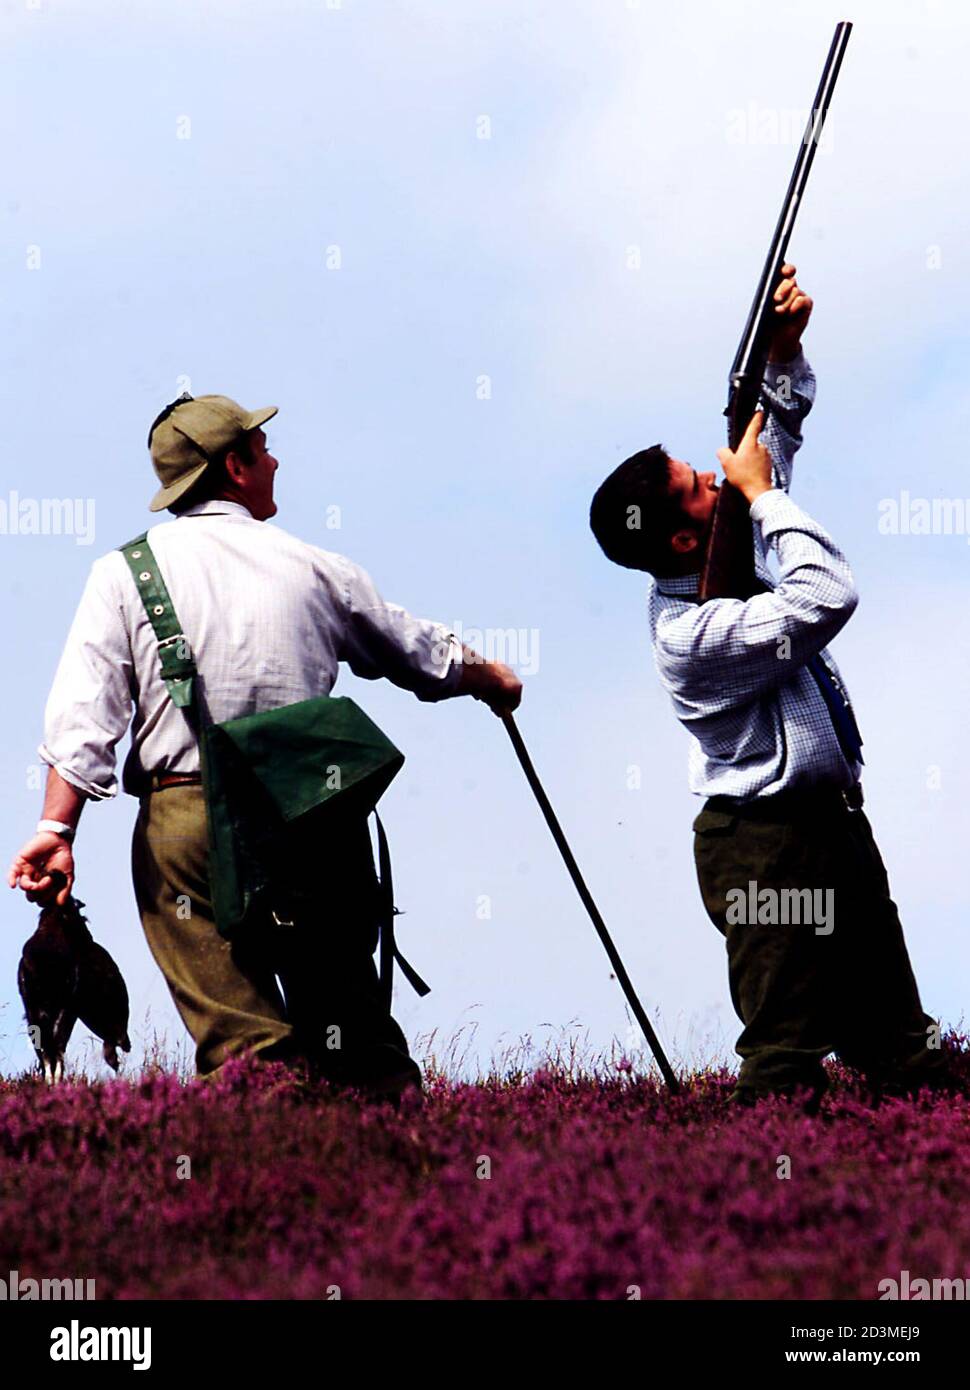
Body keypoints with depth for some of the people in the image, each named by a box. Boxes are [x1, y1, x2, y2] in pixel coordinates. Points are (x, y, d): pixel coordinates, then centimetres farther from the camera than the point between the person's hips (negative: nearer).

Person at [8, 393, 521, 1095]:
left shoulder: (124, 572, 6)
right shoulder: (311, 566, 11)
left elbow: (84, 713, -5)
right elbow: (424, 655, 24)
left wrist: (58, 828, -8)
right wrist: (493, 681, 43)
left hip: (185, 821, -1)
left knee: (242, 1039, -6)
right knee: (351, 1020, 10)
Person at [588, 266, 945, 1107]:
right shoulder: (694, 635, -24)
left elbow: (771, 442, 17)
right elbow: (828, 598, -30)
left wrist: (784, 354, 2)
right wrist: (762, 495, -20)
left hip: (831, 824, 10)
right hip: (769, 848, -10)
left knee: (898, 1043, 13)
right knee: (788, 1065, -9)